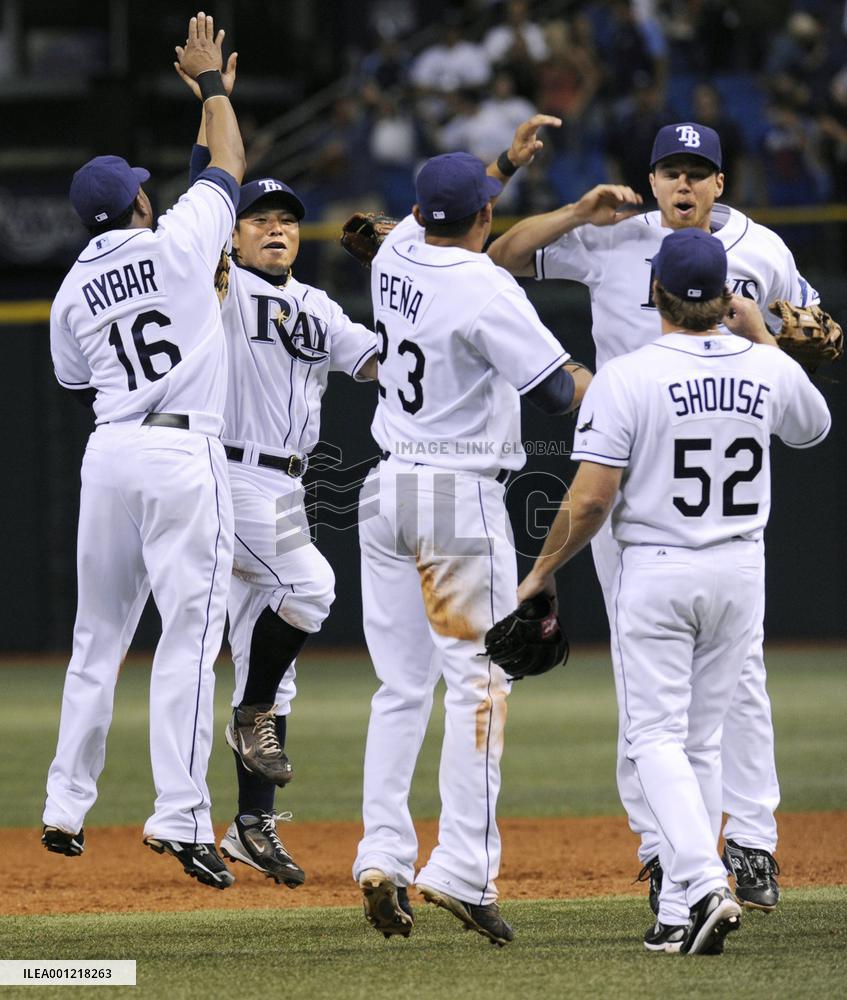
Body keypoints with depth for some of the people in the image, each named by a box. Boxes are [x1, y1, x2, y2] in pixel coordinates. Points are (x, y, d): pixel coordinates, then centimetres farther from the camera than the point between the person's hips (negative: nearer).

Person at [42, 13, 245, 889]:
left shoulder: (73, 292, 9)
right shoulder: (178, 244, -1)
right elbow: (229, 162, 11)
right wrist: (210, 83, 24)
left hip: (109, 454, 5)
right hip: (184, 453, -5)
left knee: (98, 634, 15)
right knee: (189, 632, -8)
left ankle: (65, 808, 17)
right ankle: (179, 815, -16)